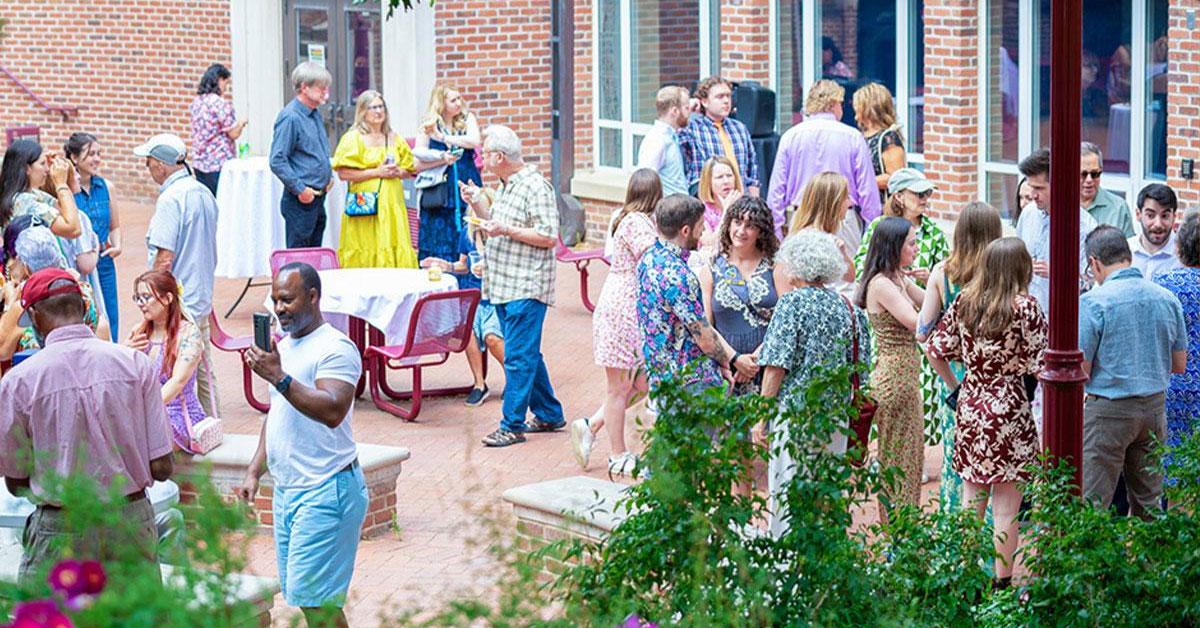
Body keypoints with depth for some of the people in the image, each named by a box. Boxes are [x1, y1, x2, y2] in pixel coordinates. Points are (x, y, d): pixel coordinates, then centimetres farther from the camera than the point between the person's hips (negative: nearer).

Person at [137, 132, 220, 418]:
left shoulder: (171, 199, -18)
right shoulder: (204, 193, 10)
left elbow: (165, 258, -21)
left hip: (177, 305, -9)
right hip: (203, 299, 9)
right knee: (203, 372, 17)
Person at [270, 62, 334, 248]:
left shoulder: (316, 115, 13)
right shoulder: (290, 117, -15)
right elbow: (277, 161, -20)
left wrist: (328, 176, 14)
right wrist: (300, 189, -20)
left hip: (318, 197, 9)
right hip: (301, 201, -9)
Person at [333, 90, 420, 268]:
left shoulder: (394, 139, 16)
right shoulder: (352, 138, 0)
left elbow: (410, 170, 22)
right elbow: (343, 173, -9)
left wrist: (398, 172, -1)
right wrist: (376, 172, -12)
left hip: (392, 203, 5)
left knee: (397, 251, -1)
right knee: (367, 257, -8)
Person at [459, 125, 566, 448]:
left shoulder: (536, 187, -14)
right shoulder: (506, 185, 15)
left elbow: (549, 237, -18)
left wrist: (506, 230, -21)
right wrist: (478, 203, 11)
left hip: (526, 288, -10)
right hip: (504, 285, 10)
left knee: (518, 357, -7)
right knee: (526, 354, 16)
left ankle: (512, 425, -4)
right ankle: (549, 415, 26)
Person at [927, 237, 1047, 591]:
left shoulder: (964, 302, 2)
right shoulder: (1025, 308, -12)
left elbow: (936, 350, 5)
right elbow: (1038, 366, -12)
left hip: (969, 409, 5)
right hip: (1008, 411, -5)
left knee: (971, 504, 14)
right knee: (1005, 510, 3)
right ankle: (1002, 586, 7)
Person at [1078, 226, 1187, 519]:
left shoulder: (1093, 302, -13)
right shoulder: (1167, 299, 3)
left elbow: (1080, 371, -13)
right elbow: (1180, 365, 9)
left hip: (1108, 410, -5)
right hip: (1155, 407, 5)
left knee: (1092, 504, -1)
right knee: (1149, 502, 14)